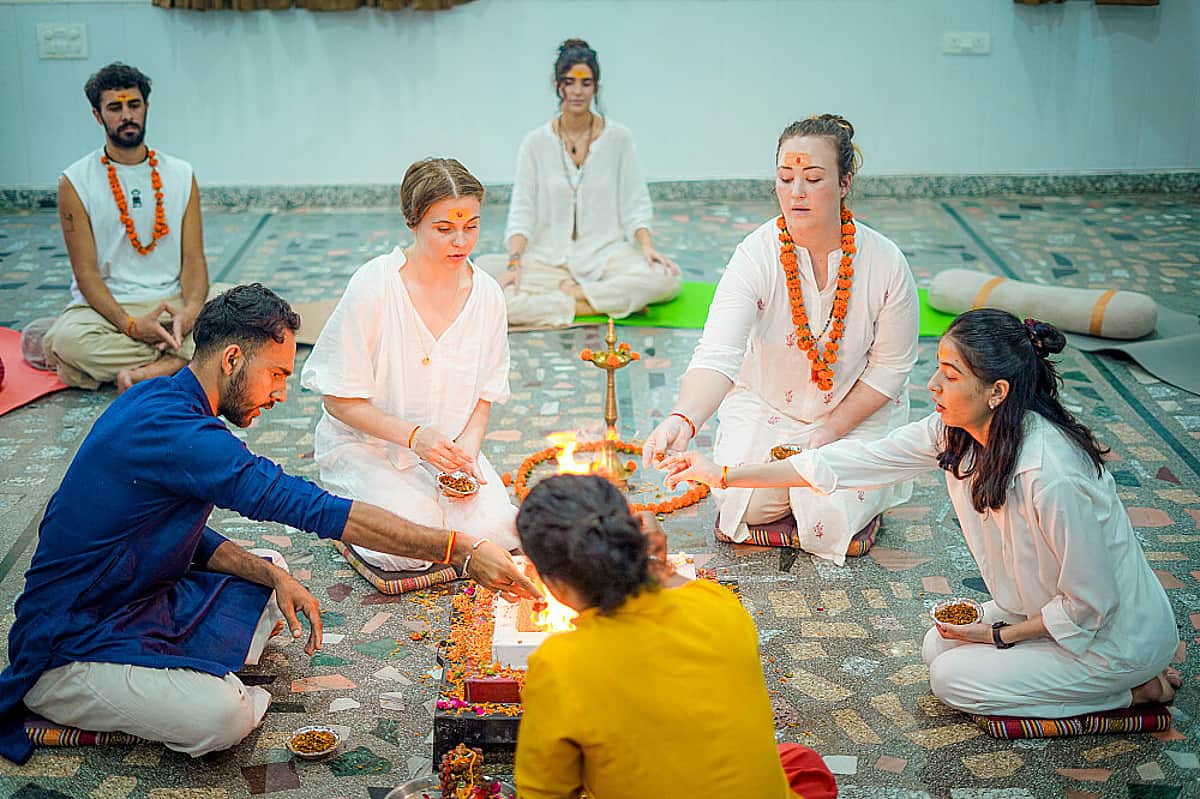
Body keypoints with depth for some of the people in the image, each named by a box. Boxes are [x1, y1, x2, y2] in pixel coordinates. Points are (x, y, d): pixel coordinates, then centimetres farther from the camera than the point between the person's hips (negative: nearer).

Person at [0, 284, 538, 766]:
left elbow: (188, 537, 13)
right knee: (222, 718, -30)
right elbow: (313, 508, -31)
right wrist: (462, 551, -29)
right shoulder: (171, 431, -27)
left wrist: (272, 575, -4)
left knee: (275, 580, 13)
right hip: (66, 652, -10)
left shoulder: (160, 401, 5)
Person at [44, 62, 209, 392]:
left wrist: (190, 311, -20)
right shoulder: (76, 182, 0)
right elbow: (86, 272, -5)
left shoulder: (181, 175, 8)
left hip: (172, 301, 2)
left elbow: (193, 260, 3)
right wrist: (131, 325, -22)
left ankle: (143, 370, -29)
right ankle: (178, 357, -21)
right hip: (106, 305, -2)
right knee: (66, 338, -36)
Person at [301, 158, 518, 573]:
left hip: (448, 445, 4)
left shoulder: (486, 294, -5)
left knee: (493, 530, -19)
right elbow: (340, 400, -13)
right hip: (365, 446, -3)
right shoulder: (373, 286, -19)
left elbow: (484, 395, 6)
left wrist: (466, 446, -14)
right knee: (408, 549, -23)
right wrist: (413, 435, -24)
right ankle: (348, 508, 10)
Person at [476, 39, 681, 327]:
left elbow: (634, 205, 3)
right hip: (550, 258, 1)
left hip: (606, 254, -1)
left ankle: (567, 293, -17)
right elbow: (522, 210, -1)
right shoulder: (536, 142, 2)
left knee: (668, 278, -31)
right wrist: (514, 261, -17)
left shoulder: (618, 137, 2)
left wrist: (647, 246, -16)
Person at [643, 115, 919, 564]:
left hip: (858, 413, -1)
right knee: (744, 506, -16)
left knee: (831, 526, -17)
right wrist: (683, 419, -56)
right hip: (765, 405, 1)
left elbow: (891, 367, -8)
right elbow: (718, 355, -36)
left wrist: (830, 430, -16)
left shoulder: (886, 263, -19)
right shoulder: (755, 257, -23)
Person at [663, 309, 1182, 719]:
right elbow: (855, 461, -8)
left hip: (1114, 635, -8)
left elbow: (1089, 603, -26)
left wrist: (998, 635, -11)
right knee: (938, 645, 12)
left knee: (953, 677, -4)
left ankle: (1134, 689, 4)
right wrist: (724, 475, -9)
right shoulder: (953, 431, -13)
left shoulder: (1051, 475, -36)